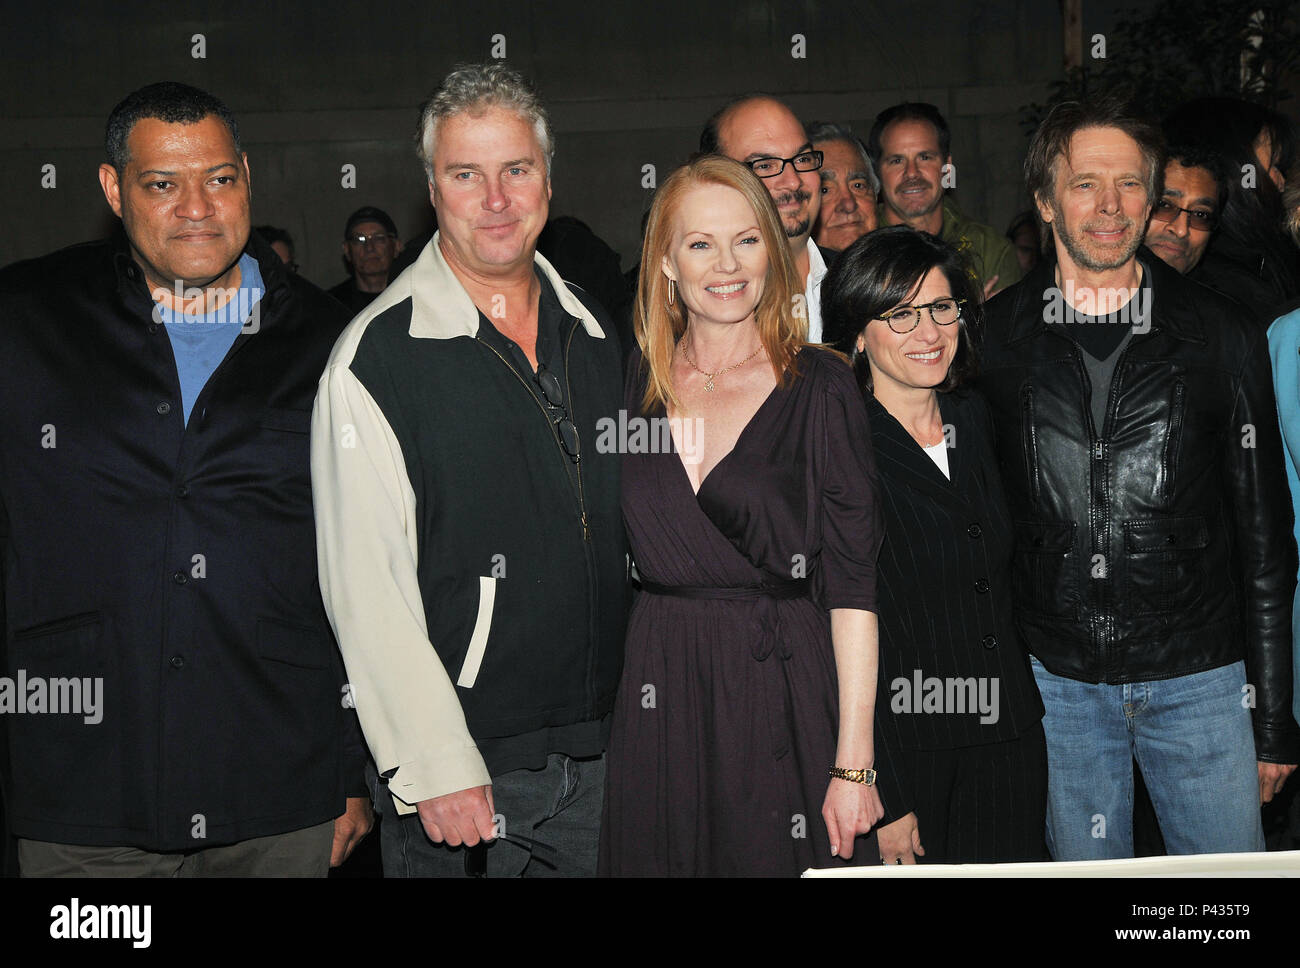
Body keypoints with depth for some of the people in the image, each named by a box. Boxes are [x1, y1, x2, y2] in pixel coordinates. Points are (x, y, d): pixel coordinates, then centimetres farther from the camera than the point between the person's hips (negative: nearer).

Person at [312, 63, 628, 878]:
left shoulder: (598, 335, 7)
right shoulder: (376, 356, -10)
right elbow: (364, 587, -13)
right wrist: (437, 770, -15)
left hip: (605, 750, 5)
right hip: (460, 768, -5)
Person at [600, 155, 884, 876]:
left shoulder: (819, 387, -5)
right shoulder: (634, 382, 5)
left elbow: (852, 580, -9)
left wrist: (853, 761, -13)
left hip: (785, 698, -3)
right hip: (657, 700, 3)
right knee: (662, 857, 10)